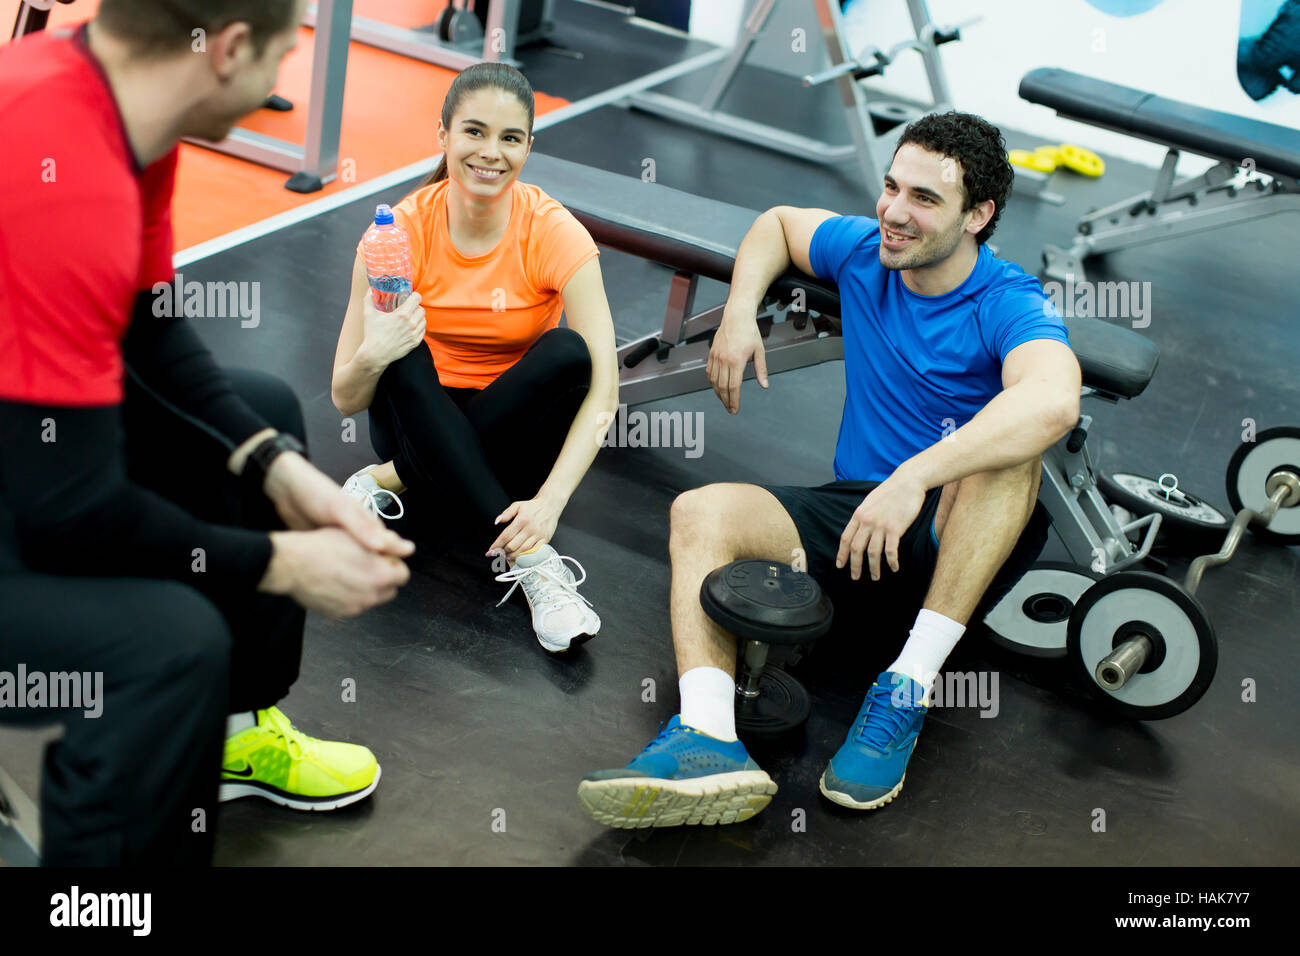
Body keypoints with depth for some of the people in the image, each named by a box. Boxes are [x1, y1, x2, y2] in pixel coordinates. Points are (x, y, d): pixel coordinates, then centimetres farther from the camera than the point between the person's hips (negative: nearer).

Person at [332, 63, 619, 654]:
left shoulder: (555, 233, -17)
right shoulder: (402, 232, -15)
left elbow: (602, 389, -23)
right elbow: (345, 400, -14)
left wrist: (549, 502, -37)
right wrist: (371, 359, -38)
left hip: (517, 424, -1)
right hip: (421, 421, 1)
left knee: (566, 352, -30)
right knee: (403, 355, -32)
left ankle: (395, 479, -20)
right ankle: (526, 561, -35)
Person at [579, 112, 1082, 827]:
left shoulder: (1007, 305, -13)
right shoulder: (864, 253, 5)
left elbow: (1054, 400, -35)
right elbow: (778, 223, 26)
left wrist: (912, 477, -43)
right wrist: (739, 312, 7)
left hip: (967, 541, -4)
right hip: (854, 524, 5)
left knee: (1009, 447, -35)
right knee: (700, 512, -19)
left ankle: (908, 688, -35)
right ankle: (709, 738, -41)